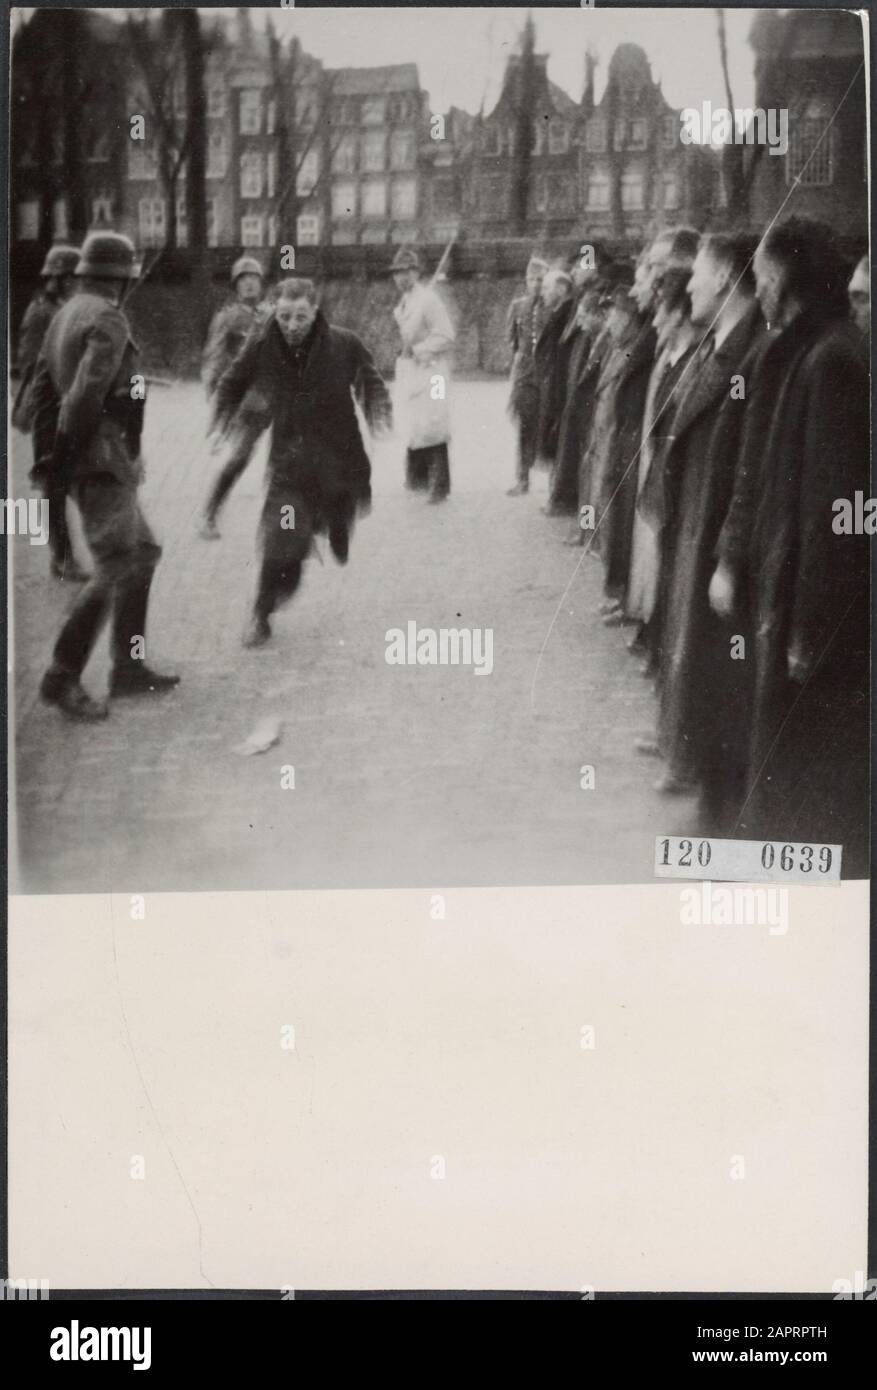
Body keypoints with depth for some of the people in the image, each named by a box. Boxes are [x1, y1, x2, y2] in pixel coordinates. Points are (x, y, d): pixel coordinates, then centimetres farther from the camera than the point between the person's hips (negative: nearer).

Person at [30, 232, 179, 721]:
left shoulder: (66, 314, 14)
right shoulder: (109, 320, -14)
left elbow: (43, 387, 15)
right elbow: (87, 392, -24)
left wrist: (46, 453, 14)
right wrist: (66, 449, -15)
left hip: (105, 462, 10)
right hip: (102, 458, -10)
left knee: (144, 552, 17)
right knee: (114, 567, -9)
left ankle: (130, 668, 19)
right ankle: (63, 677, -7)